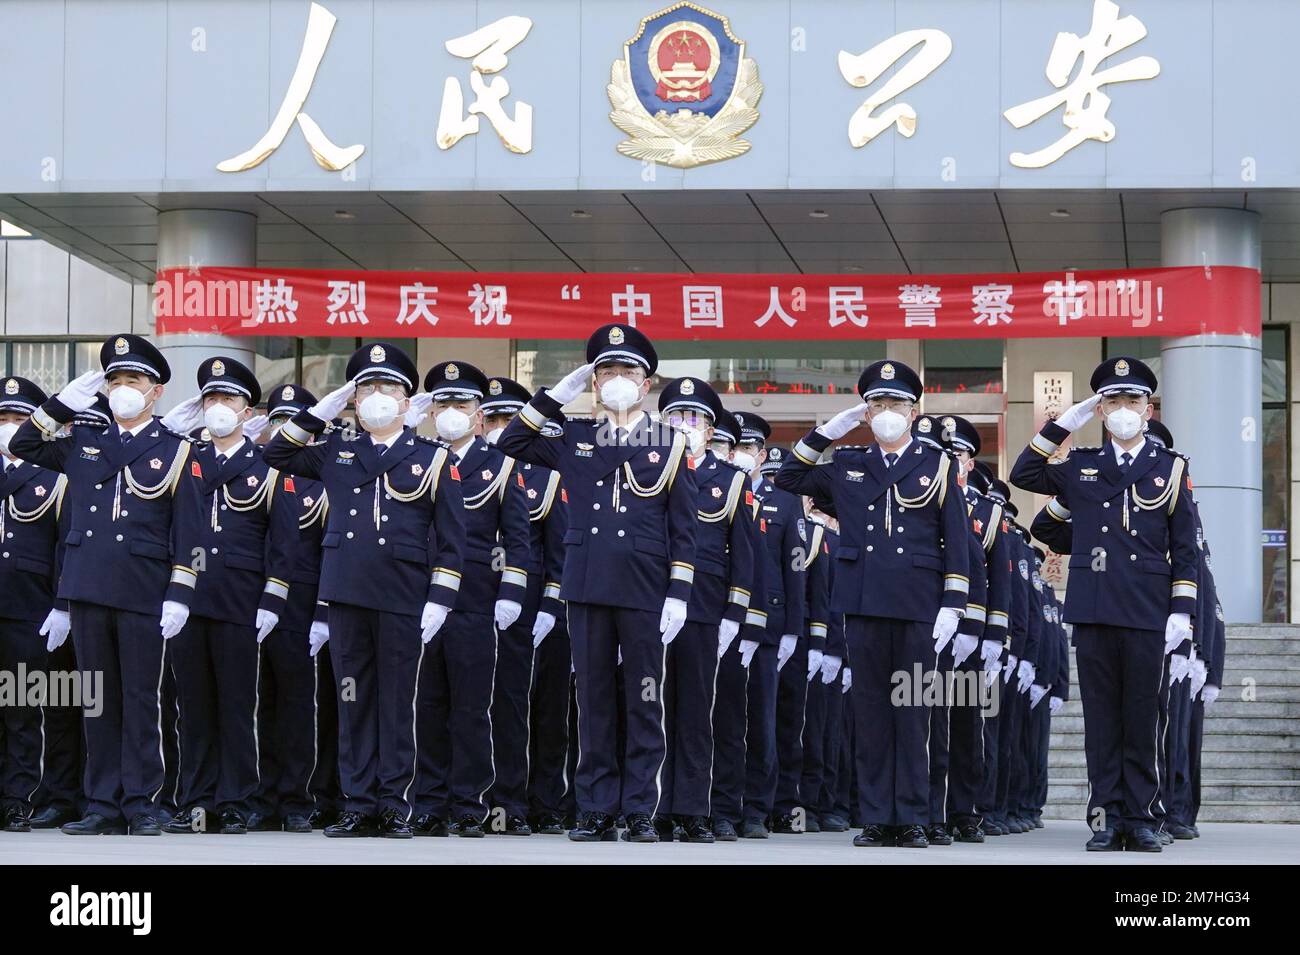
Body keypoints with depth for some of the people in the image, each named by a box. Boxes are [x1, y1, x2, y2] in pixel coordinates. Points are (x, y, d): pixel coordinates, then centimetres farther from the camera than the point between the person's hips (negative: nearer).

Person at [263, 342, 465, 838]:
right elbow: (276, 454, 19)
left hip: (404, 602, -3)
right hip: (347, 597, 3)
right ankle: (358, 805, 9)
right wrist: (321, 410, 10)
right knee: (354, 703, 5)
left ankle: (394, 806, 8)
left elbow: (450, 537, 3)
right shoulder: (336, 451, 13)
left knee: (397, 704, 2)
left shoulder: (433, 458, 5)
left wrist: (438, 602, -6)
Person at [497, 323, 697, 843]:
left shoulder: (670, 444, 5)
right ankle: (596, 810, 9)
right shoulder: (574, 438, 11)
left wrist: (678, 595, -5)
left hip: (645, 591, -2)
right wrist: (557, 395, 6)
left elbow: (683, 529, 3)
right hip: (587, 587, 2)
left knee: (644, 702, 2)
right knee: (594, 701, 5)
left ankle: (641, 811, 6)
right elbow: (510, 442, 13)